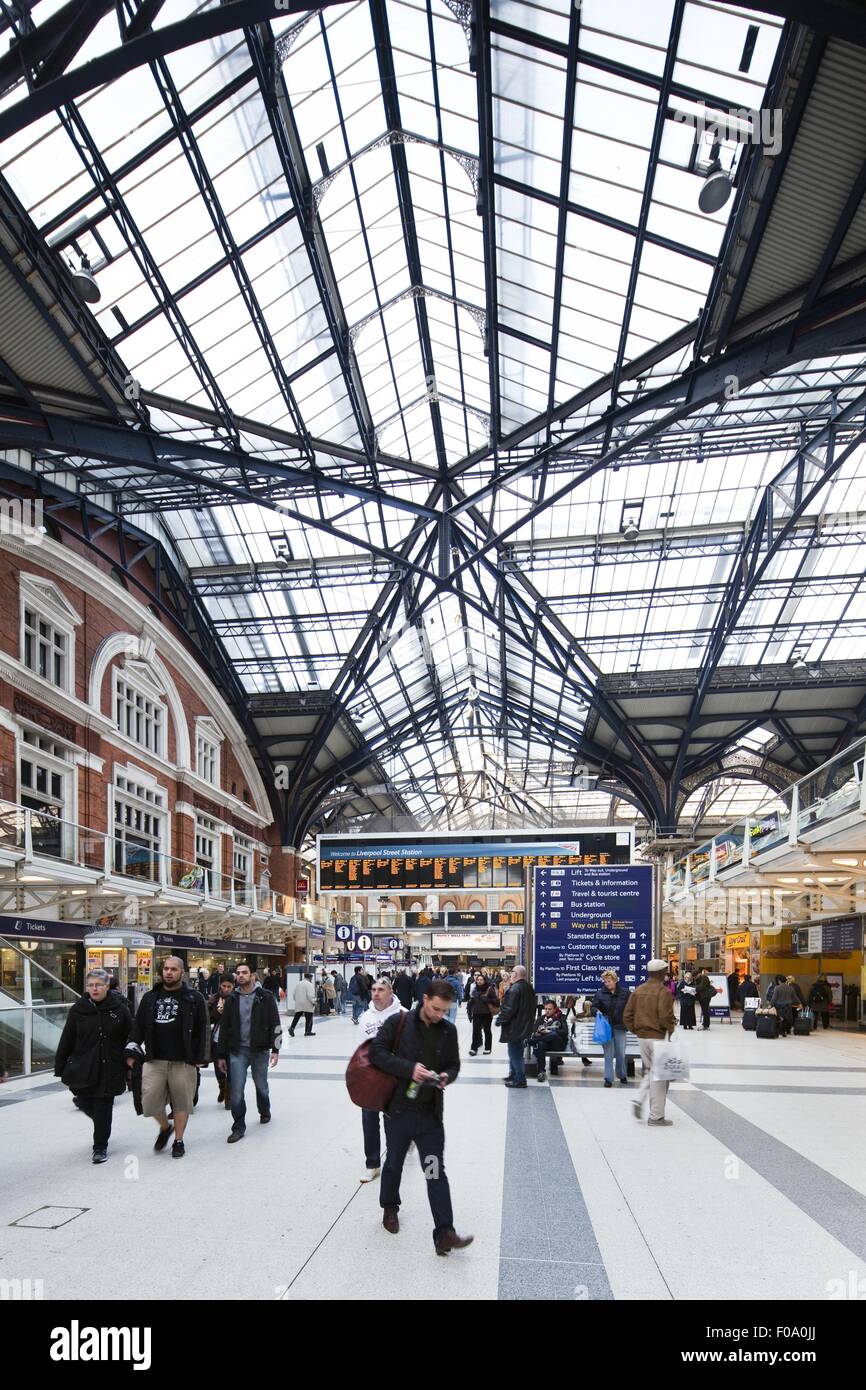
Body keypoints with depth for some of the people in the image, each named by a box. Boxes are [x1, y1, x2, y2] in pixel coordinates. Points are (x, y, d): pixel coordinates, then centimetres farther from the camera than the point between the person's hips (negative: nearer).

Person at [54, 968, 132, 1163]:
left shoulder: (119, 1009, -5)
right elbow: (66, 1041, 2)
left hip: (109, 1069, -2)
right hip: (82, 1068, 2)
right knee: (85, 1105, 11)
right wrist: (60, 1068, 2)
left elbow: (131, 1037, 3)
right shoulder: (78, 1009, -2)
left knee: (103, 1109, -1)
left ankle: (100, 1147, 17)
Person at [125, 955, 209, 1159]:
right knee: (150, 1100, 0)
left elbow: (202, 1030, -2)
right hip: (154, 1060, 3)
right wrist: (132, 1052, 1)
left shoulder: (193, 998, -1)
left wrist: (200, 1058, -6)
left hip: (182, 1061, -3)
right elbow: (138, 1027, 12)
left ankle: (179, 1140, 25)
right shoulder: (150, 998, 9)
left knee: (181, 1102, 5)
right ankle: (165, 1127, 29)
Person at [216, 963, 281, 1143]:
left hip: (260, 1050, -1)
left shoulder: (266, 997, -6)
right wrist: (222, 1055, 6)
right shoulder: (232, 999, 4)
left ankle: (264, 1112, 42)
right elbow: (224, 1028, 7)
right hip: (237, 1051, 2)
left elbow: (275, 1024, -6)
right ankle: (238, 1127, 9)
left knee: (261, 1086, 16)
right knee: (236, 1090, -4)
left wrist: (275, 1049, -12)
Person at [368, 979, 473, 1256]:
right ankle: (389, 1208, 43)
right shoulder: (398, 1023, -11)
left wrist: (447, 1076, -13)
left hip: (431, 1112, 2)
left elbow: (454, 1064, 11)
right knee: (394, 1163, 18)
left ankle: (444, 1235, 0)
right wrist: (410, 1068, -25)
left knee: (436, 1173, -1)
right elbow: (376, 1052, -15)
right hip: (399, 1108, -2)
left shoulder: (448, 1031, 0)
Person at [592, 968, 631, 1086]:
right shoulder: (600, 993, -2)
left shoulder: (625, 993, -3)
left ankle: (622, 1076, 28)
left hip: (620, 1027, 0)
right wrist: (597, 1011, -17)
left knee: (621, 1053, 8)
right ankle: (608, 1078, 8)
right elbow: (593, 1007, 4)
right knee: (608, 1053, 2)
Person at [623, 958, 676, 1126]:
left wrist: (636, 1031, 13)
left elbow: (627, 1015, 6)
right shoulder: (663, 992, -13)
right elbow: (666, 1016, -22)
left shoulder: (638, 991, 7)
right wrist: (670, 1030, -5)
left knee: (650, 1071, 22)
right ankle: (656, 1116, 8)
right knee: (659, 1075, 4)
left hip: (642, 1037, 6)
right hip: (658, 1037, -6)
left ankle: (639, 1100, 3)